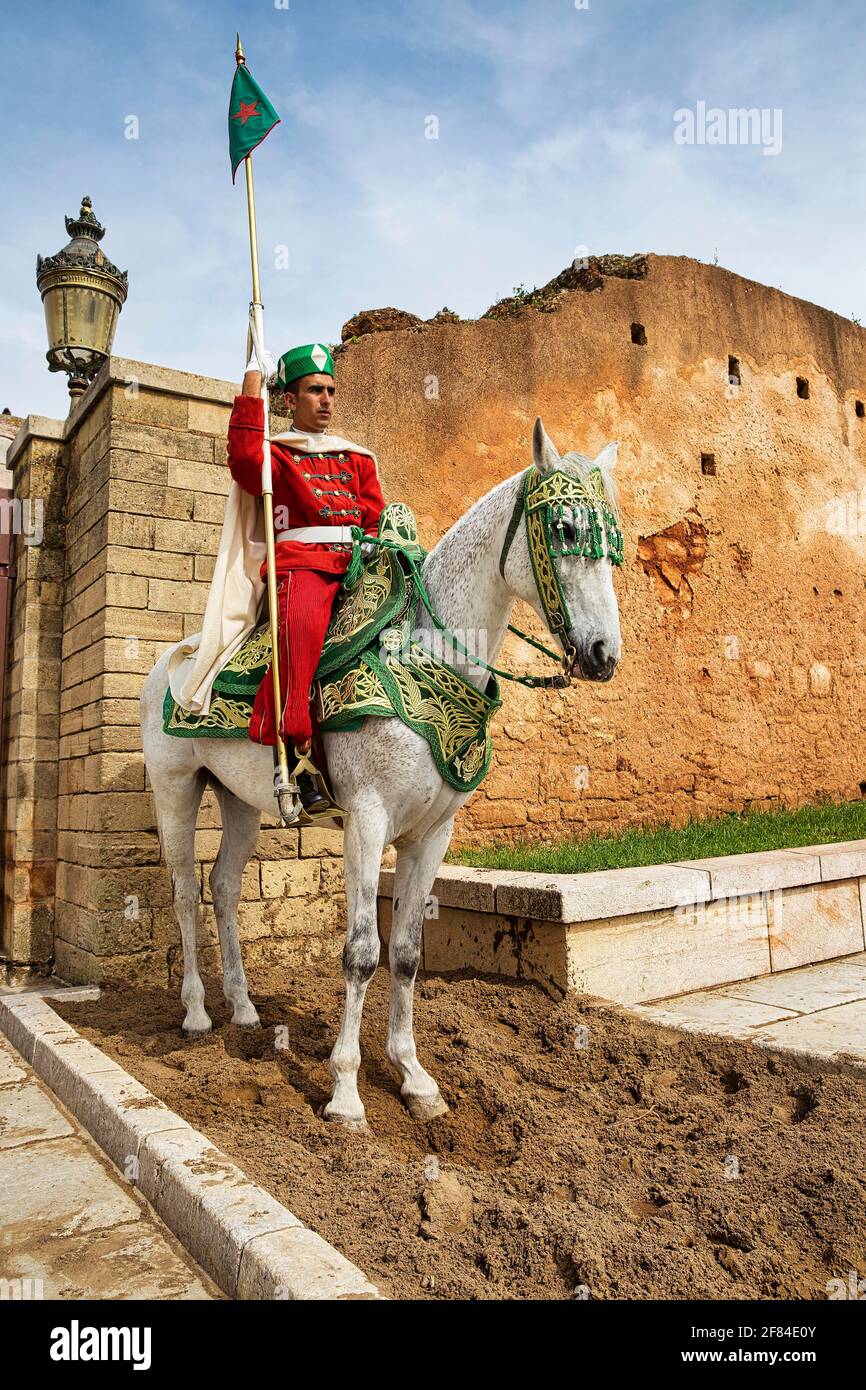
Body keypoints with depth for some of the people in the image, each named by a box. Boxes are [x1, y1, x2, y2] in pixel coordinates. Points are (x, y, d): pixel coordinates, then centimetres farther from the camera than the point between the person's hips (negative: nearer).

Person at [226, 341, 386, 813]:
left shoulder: (358, 459, 28)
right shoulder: (275, 454, 16)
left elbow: (377, 519, 19)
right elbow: (245, 458, -8)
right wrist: (253, 377, -2)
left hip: (356, 566, 5)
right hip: (300, 564, -5)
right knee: (300, 625, -36)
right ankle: (293, 752, -38)